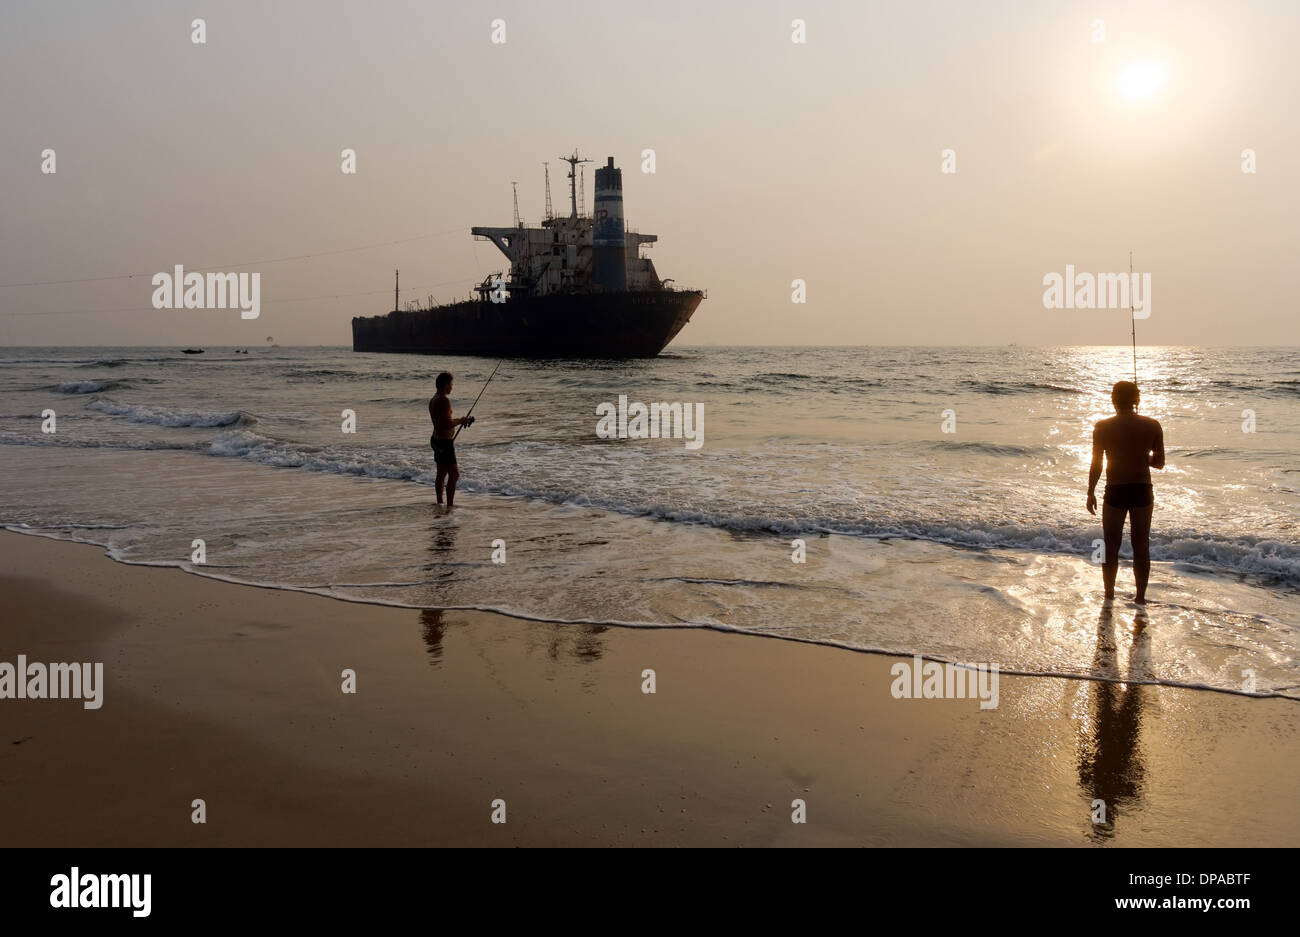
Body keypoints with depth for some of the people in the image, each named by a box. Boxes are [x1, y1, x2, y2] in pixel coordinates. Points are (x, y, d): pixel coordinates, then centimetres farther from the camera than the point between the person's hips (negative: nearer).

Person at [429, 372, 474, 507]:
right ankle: (449, 506, -8)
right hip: (445, 442, -10)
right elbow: (448, 424, -24)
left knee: (441, 474, 17)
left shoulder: (433, 400, 11)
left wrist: (460, 420, 14)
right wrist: (460, 421, -7)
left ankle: (440, 504, 25)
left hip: (436, 439, 10)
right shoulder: (444, 400, -19)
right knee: (454, 474, -7)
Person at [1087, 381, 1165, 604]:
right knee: (1141, 546, 12)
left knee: (1111, 547, 11)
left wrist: (1091, 493, 4)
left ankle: (1109, 595, 19)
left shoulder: (1102, 427, -9)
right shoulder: (1152, 426, -5)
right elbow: (1159, 462, 0)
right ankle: (1140, 596, 18)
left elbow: (1096, 465, -7)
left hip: (1115, 493, -1)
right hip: (1142, 491, 1)